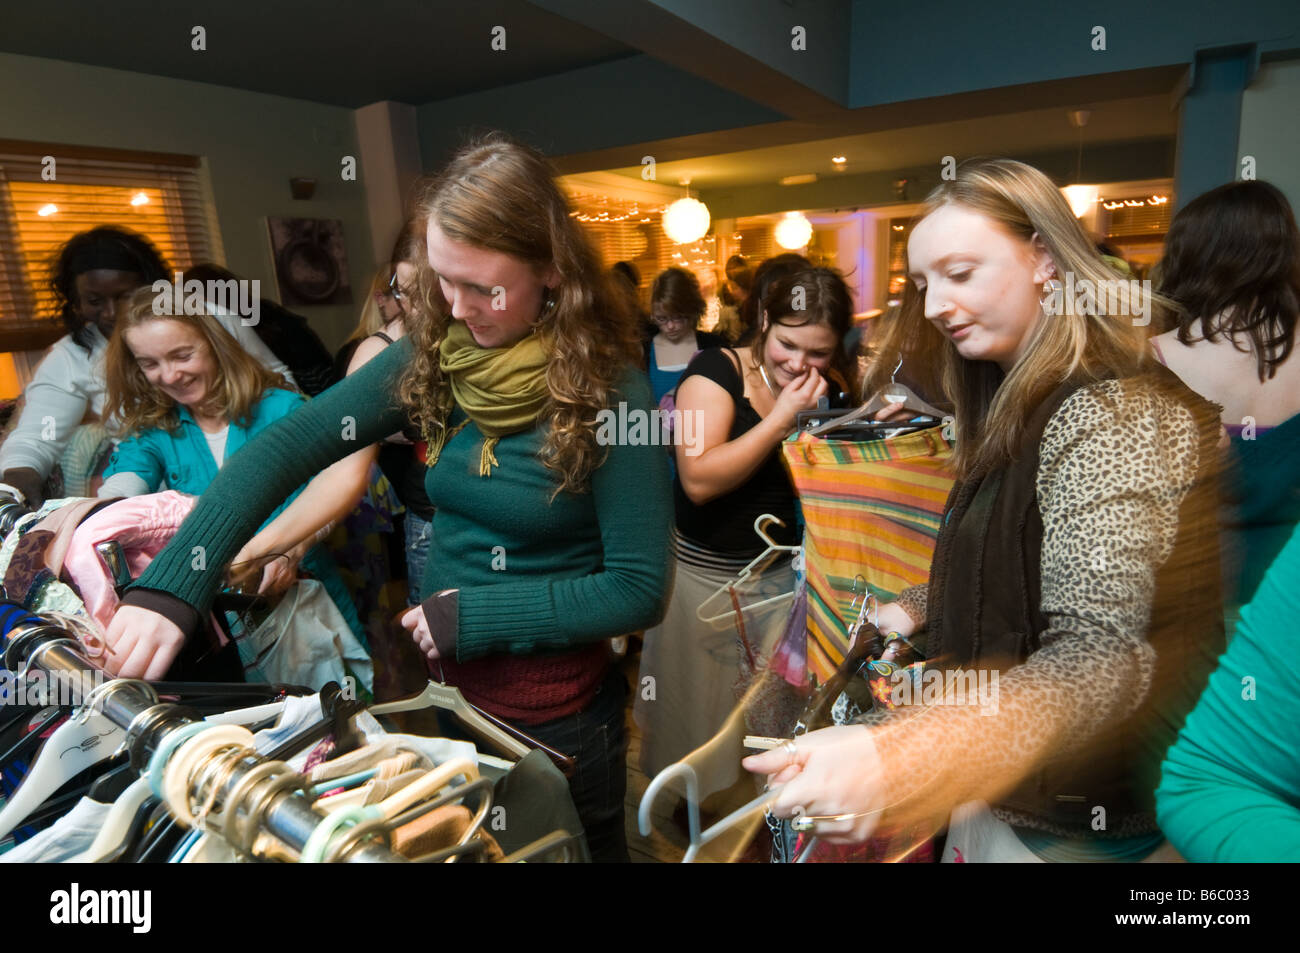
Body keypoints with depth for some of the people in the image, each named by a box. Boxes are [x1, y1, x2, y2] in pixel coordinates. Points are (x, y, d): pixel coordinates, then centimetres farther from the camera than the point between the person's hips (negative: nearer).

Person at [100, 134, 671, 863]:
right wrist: (170, 585, -21)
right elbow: (284, 449, -10)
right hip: (442, 680, 5)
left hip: (556, 705, -4)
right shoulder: (431, 358, -7)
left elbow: (640, 589, -20)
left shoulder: (608, 391, -21)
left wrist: (476, 612, -20)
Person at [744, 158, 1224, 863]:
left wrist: (897, 757, -46)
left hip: (1068, 827, -8)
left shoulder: (1111, 414, -24)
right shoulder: (1024, 405, 6)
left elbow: (1099, 657, -34)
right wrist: (917, 607, 1)